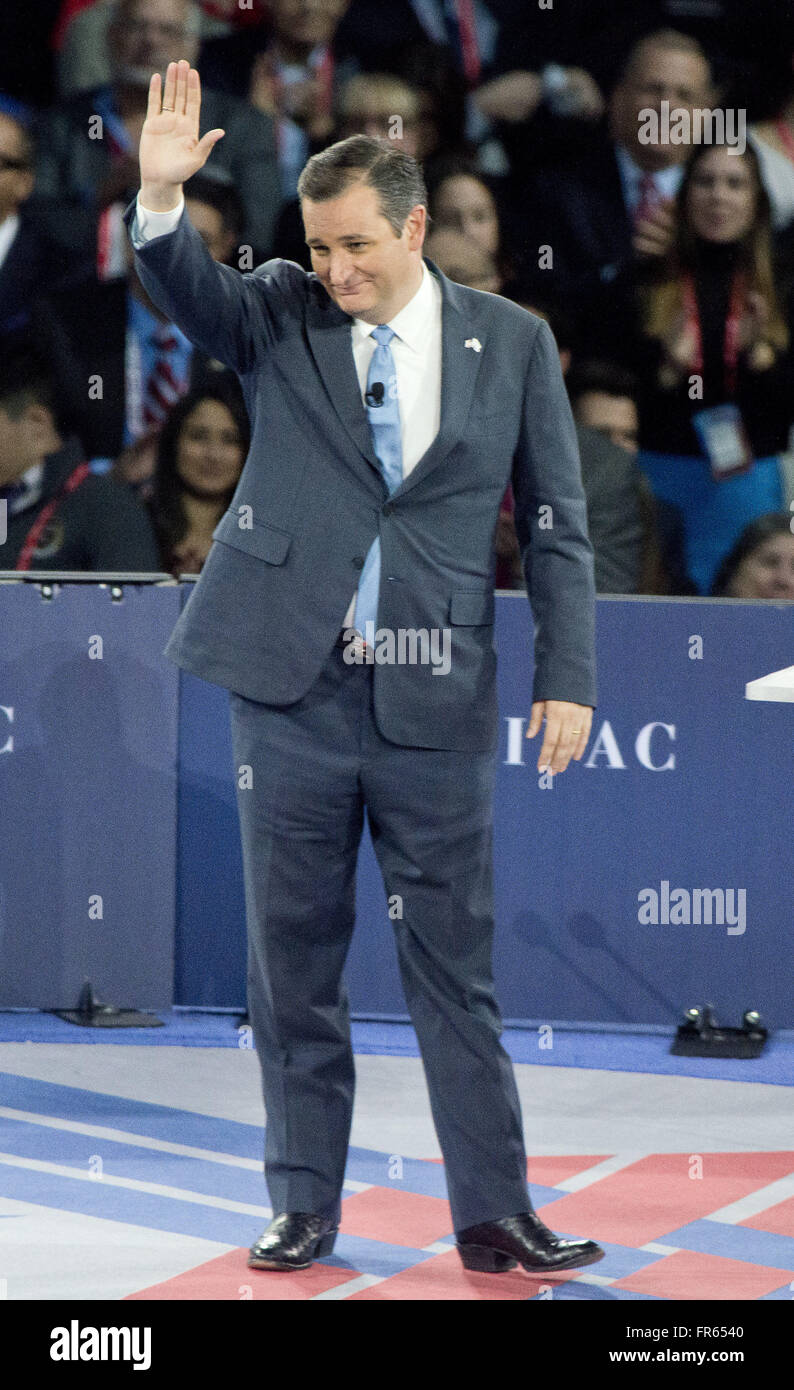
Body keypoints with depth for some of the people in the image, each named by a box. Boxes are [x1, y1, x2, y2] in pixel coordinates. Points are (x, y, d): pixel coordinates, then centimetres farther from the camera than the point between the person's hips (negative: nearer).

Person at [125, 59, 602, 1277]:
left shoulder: (511, 343, 3)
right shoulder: (283, 318, 3)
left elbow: (556, 524, 4)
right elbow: (189, 292, -16)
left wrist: (567, 678, -3)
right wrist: (161, 195, -36)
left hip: (435, 707, -1)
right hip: (292, 688, 1)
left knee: (456, 968, 3)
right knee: (293, 965, 6)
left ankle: (493, 1217, 7)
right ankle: (304, 1211, 15)